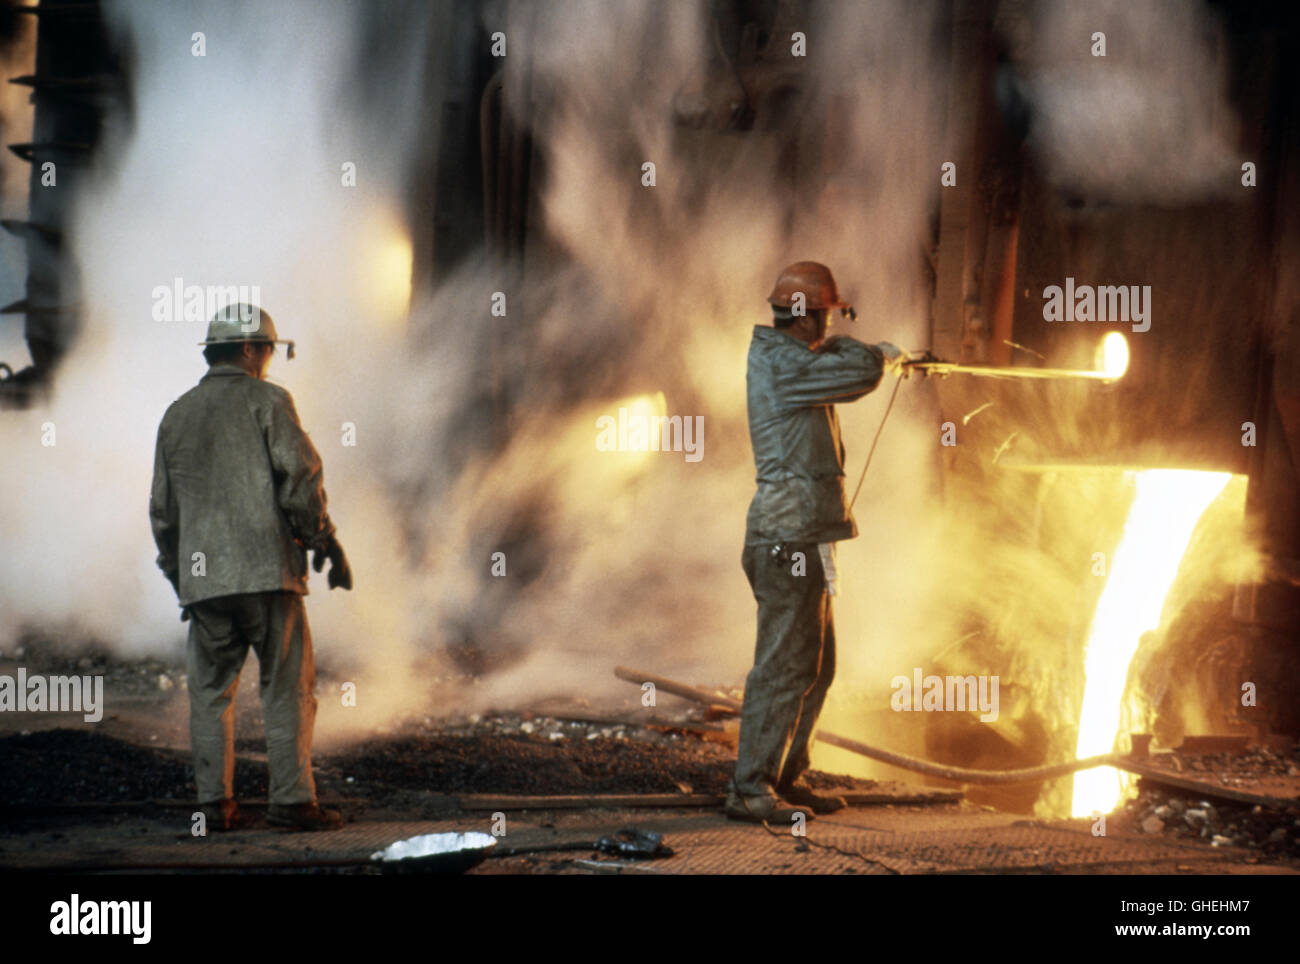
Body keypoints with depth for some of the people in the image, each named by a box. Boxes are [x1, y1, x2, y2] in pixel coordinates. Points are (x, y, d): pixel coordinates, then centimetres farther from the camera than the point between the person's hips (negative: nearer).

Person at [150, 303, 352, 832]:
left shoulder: (176, 415, 15)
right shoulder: (267, 402, -1)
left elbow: (163, 509, 19)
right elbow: (300, 480, -9)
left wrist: (178, 576, 26)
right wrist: (324, 541, 2)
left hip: (202, 576, 5)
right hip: (267, 569, -5)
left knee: (210, 691, 10)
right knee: (288, 688, 0)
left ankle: (215, 802, 8)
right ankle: (292, 799, -3)